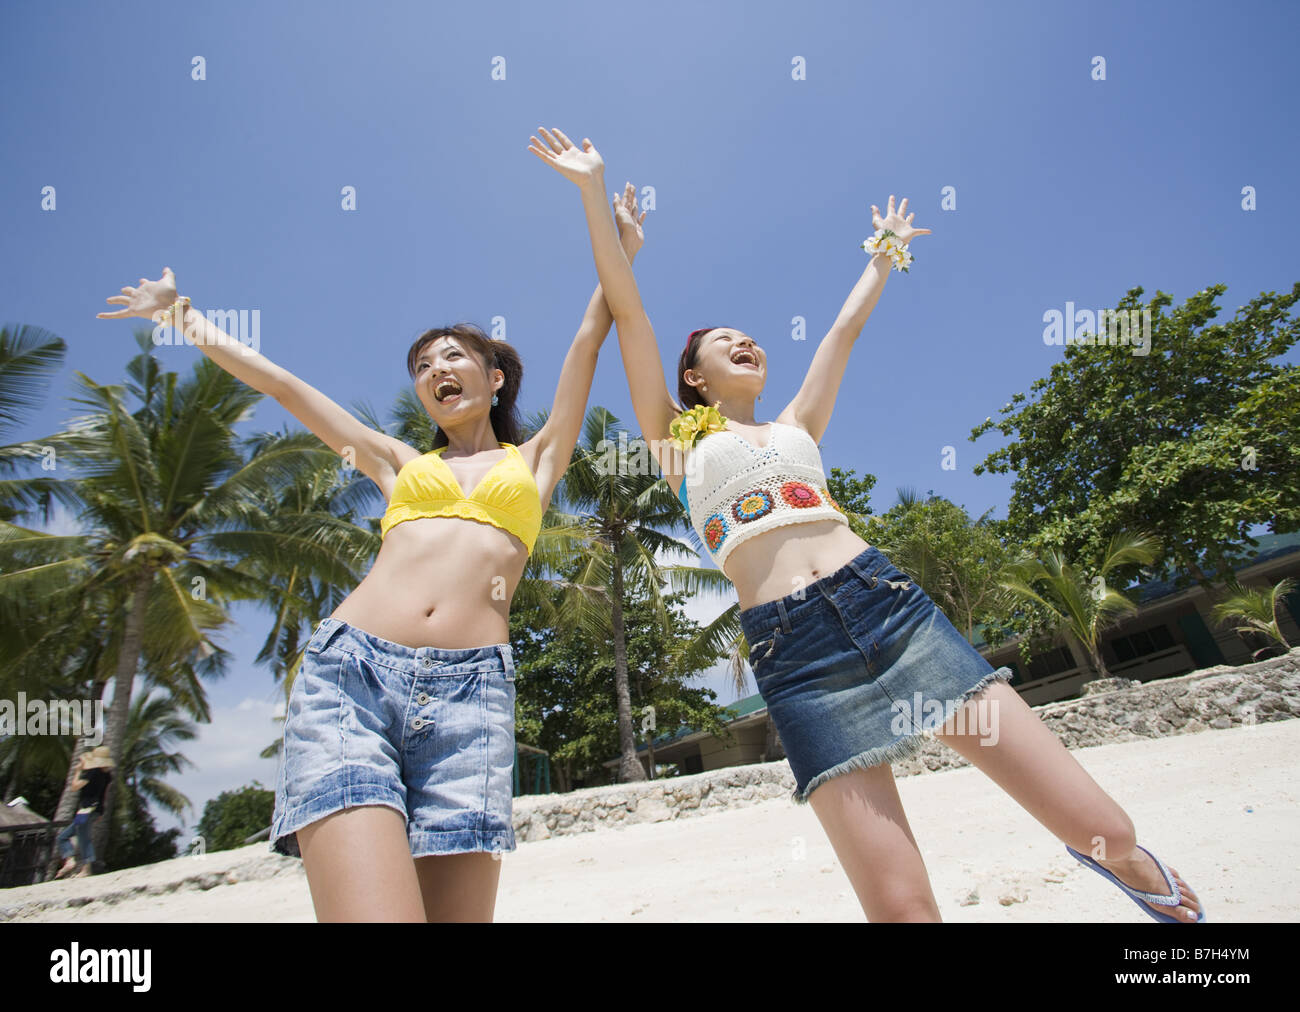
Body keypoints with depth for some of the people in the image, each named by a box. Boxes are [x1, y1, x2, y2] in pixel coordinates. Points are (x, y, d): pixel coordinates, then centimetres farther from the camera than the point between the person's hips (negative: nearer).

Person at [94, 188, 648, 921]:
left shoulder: (535, 462, 22)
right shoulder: (402, 463, 25)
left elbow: (588, 345, 23)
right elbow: (280, 384, 32)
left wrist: (620, 251, 27)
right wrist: (184, 316, 40)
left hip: (469, 689, -1)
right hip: (350, 671, 1)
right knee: (373, 911, -20)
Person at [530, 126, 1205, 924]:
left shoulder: (797, 427, 25)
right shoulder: (677, 438, 15)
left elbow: (847, 327, 36)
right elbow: (629, 310, 10)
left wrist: (883, 254, 48)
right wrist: (593, 192, 8)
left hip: (887, 603, 4)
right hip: (794, 648, -3)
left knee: (1102, 828, 1)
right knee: (903, 906, -10)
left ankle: (1115, 858, 35)